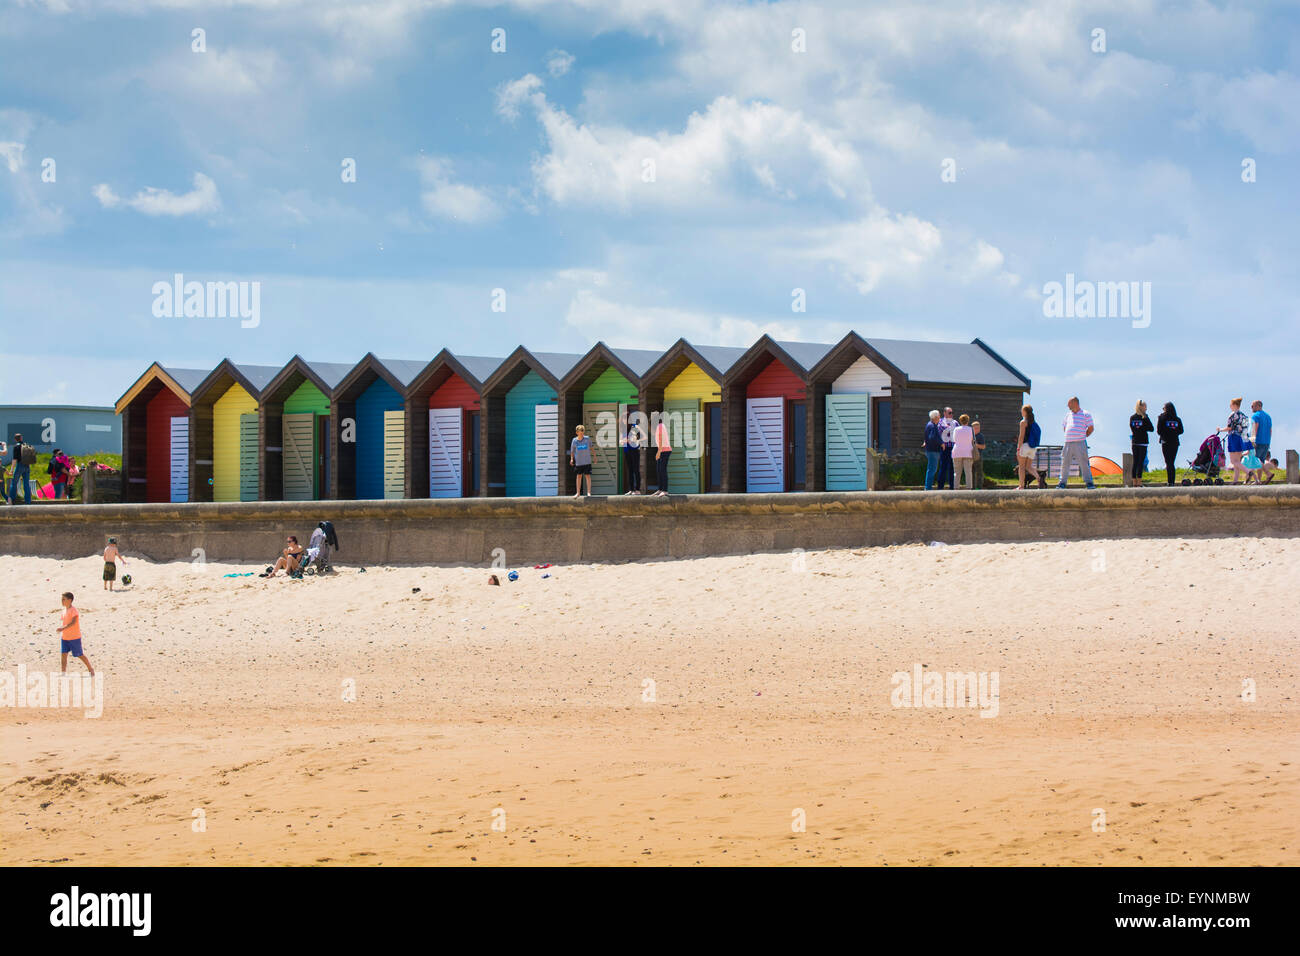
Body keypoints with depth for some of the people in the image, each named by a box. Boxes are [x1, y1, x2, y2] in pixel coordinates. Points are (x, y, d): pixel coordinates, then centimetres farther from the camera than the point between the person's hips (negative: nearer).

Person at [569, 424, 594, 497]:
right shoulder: (574, 440, -2)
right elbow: (572, 451, 6)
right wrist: (571, 459, -5)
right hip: (578, 462, 1)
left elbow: (591, 448, 10)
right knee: (578, 476, 8)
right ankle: (578, 492, 16)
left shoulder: (587, 439, -2)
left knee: (588, 476, -2)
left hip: (587, 461, -1)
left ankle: (589, 492, 4)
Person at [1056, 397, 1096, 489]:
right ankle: (1062, 482, 11)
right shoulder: (1068, 415, 18)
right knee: (1065, 462, 4)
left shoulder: (1085, 414, 2)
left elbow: (1090, 428, 3)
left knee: (1084, 462, -7)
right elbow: (1064, 426, 27)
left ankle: (1089, 482, -4)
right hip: (1068, 443, 5)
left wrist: (1082, 437, 5)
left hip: (1080, 443, -5)